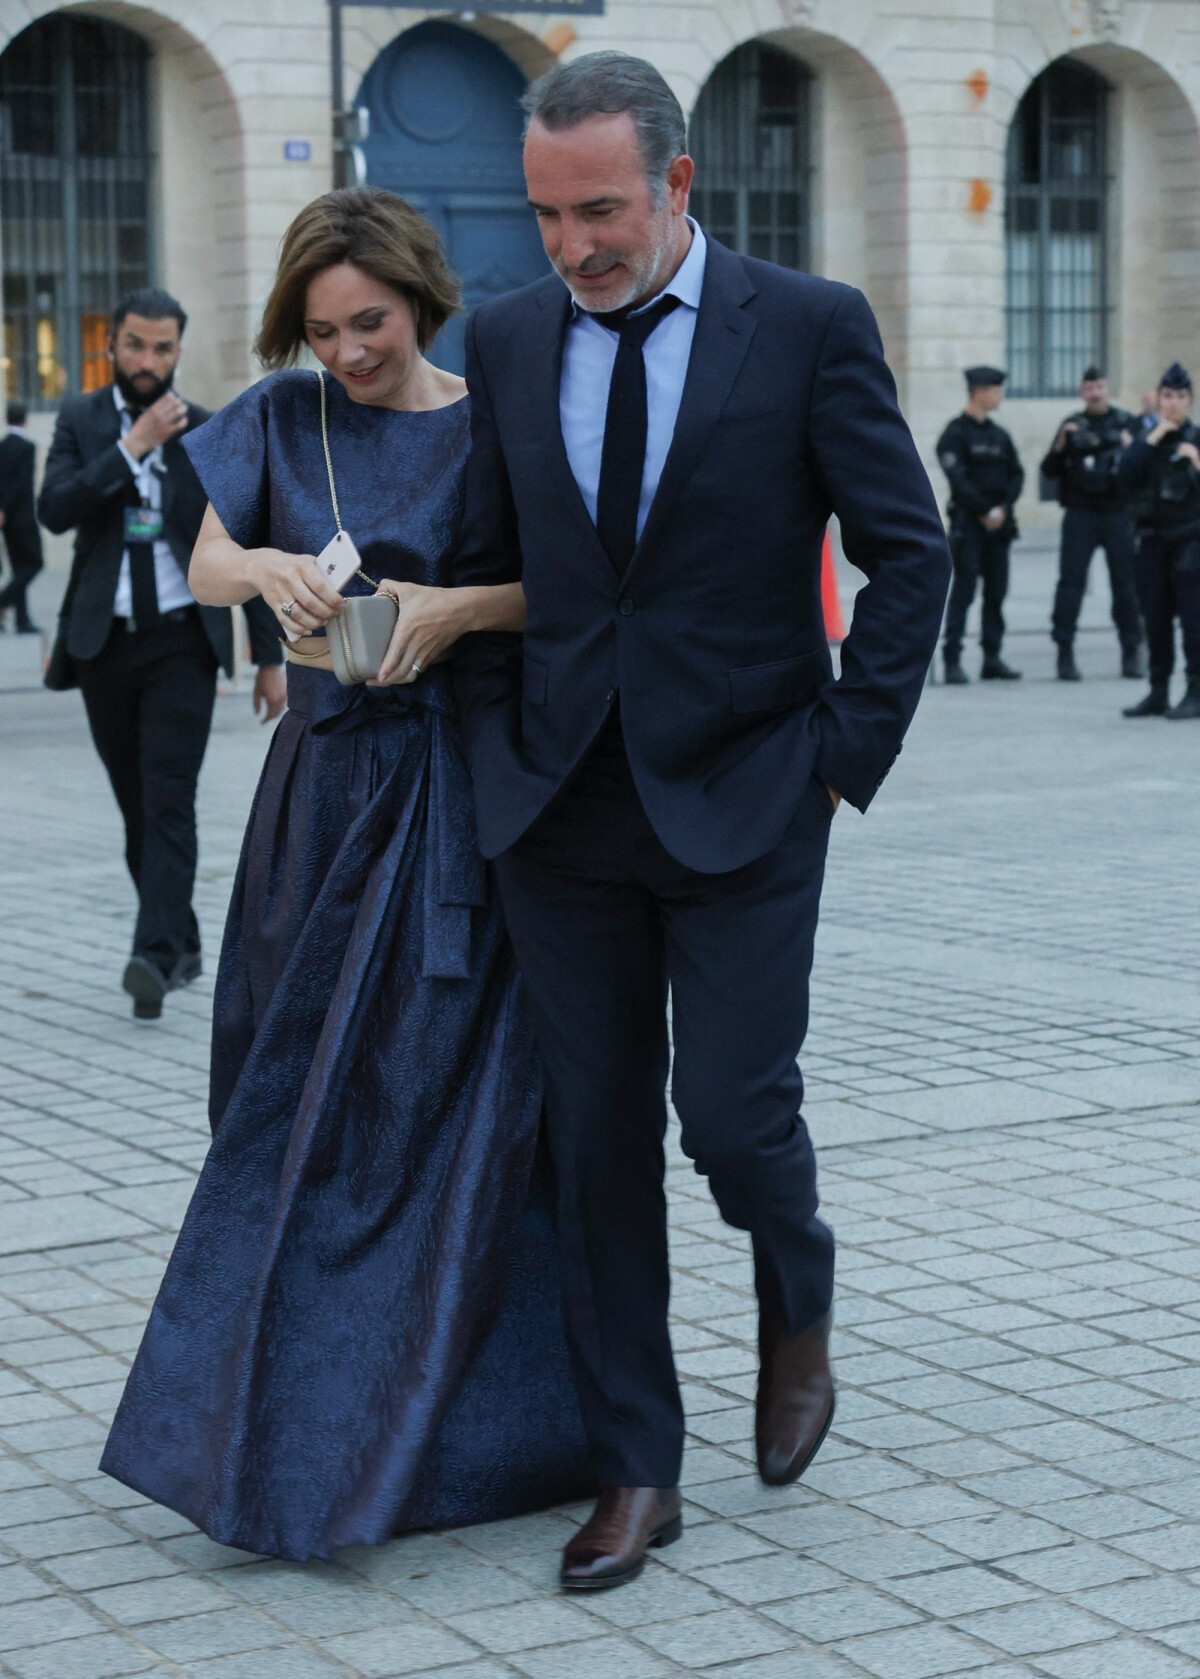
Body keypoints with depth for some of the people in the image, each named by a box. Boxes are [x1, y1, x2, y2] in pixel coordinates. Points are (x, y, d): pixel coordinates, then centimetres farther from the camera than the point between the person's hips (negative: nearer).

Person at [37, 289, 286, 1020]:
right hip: (104, 643, 3)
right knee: (137, 807, 10)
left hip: (182, 642, -3)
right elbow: (55, 509, -11)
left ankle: (156, 954, -23)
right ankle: (183, 945, 22)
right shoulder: (81, 421, 6)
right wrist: (132, 446, -16)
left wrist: (270, 657, 2)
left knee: (170, 802, -14)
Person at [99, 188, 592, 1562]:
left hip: (454, 797, -4)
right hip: (322, 788, 4)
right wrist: (265, 567, -23)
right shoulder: (283, 417, 7)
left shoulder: (487, 428, -3)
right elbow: (201, 566, -1)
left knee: (437, 1098, -3)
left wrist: (458, 607, -27)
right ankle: (295, 1415, 19)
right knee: (298, 1096, 7)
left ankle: (432, 1429, 7)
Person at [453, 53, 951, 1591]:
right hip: (561, 814, 3)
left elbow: (908, 551, -2)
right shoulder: (506, 342, 6)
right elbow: (484, 566, 12)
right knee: (595, 1144, 6)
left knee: (732, 1117, -7)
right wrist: (500, 758, 5)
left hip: (742, 803, -3)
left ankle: (798, 1309, 29)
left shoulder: (810, 328, -4)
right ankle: (634, 1472, 18)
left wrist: (850, 750, -6)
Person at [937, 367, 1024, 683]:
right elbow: (958, 479, -13)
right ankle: (953, 661, -8)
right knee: (963, 591, -8)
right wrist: (986, 511, -14)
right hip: (968, 522, -6)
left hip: (999, 523, 6)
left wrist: (1003, 509, -5)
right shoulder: (956, 432, -5)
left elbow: (1016, 475, 11)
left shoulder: (1000, 435, 15)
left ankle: (992, 658, 11)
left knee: (996, 591, 6)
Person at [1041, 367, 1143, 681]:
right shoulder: (1071, 426, 10)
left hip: (1118, 513, 0)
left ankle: (1131, 653, 10)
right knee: (1070, 582, -5)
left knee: (1125, 582, 2)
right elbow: (1049, 472, 9)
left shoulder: (1127, 423, 8)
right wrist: (1060, 447, -9)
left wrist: (1131, 449, -14)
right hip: (1079, 515, 0)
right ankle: (1065, 654, -2)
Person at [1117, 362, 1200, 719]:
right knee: (1156, 619, 6)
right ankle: (1158, 693, 13)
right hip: (1154, 539, 4)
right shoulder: (1146, 440, 9)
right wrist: (1154, 438, -9)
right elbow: (1125, 481, -8)